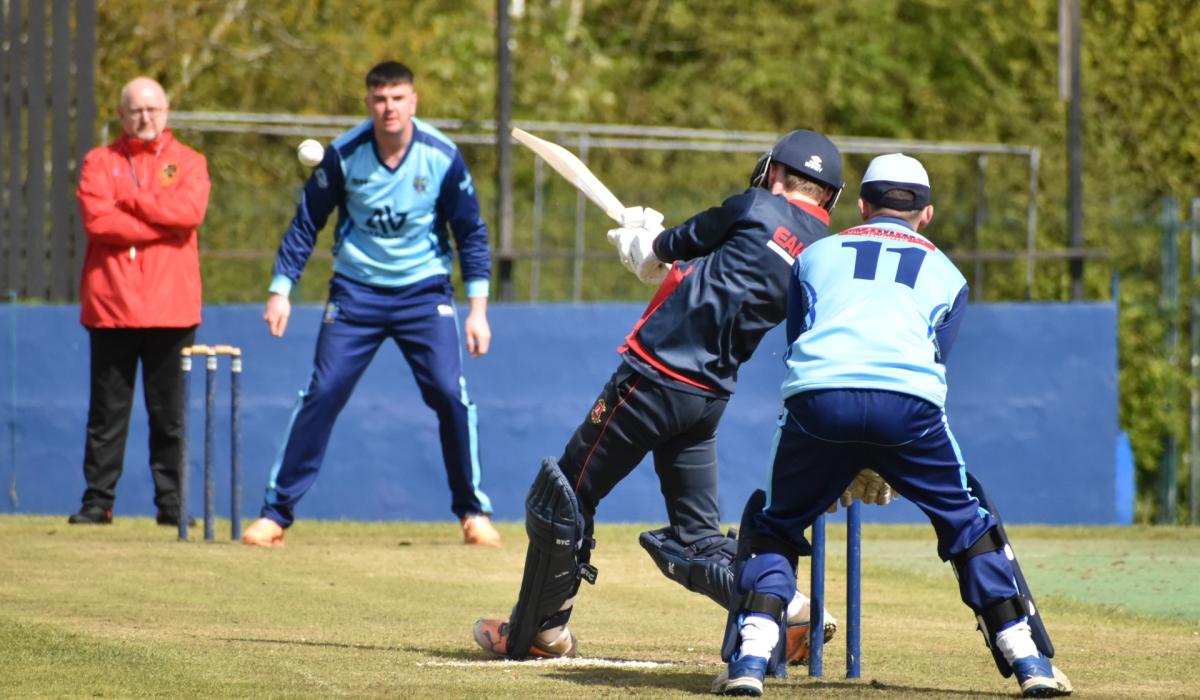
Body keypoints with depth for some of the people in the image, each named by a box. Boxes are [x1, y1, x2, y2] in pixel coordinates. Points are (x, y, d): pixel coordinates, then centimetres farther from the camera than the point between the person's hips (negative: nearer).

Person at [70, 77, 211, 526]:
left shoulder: (188, 163, 11)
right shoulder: (100, 162, 10)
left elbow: (190, 211, -9)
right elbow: (95, 219, -7)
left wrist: (130, 199, -6)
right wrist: (161, 224, -9)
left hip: (171, 307, 0)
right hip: (111, 303, 0)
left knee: (168, 412, 1)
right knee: (107, 410, 1)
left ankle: (171, 502, 6)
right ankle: (98, 501, 5)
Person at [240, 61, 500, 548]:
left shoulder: (442, 157, -9)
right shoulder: (344, 155, -9)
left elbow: (471, 233, -1)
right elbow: (306, 224, 0)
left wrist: (478, 309, -6)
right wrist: (281, 290, -6)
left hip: (424, 292, 0)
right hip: (356, 291, 0)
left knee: (450, 393, -11)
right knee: (322, 395, -8)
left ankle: (473, 512, 5)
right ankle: (276, 512, -1)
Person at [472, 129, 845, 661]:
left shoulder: (758, 209, -7)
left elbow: (675, 247, 6)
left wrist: (651, 242, 26)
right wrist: (651, 247, 27)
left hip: (655, 374, -7)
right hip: (710, 394, 7)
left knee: (563, 498, 9)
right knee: (700, 543, 13)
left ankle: (537, 632, 18)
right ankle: (788, 610, -7)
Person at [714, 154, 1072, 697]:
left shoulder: (816, 255, 30)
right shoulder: (946, 273, 28)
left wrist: (840, 461, 35)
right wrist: (883, 466, 32)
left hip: (816, 404, 0)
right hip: (907, 407, 0)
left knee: (775, 525, 20)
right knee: (968, 520, 19)